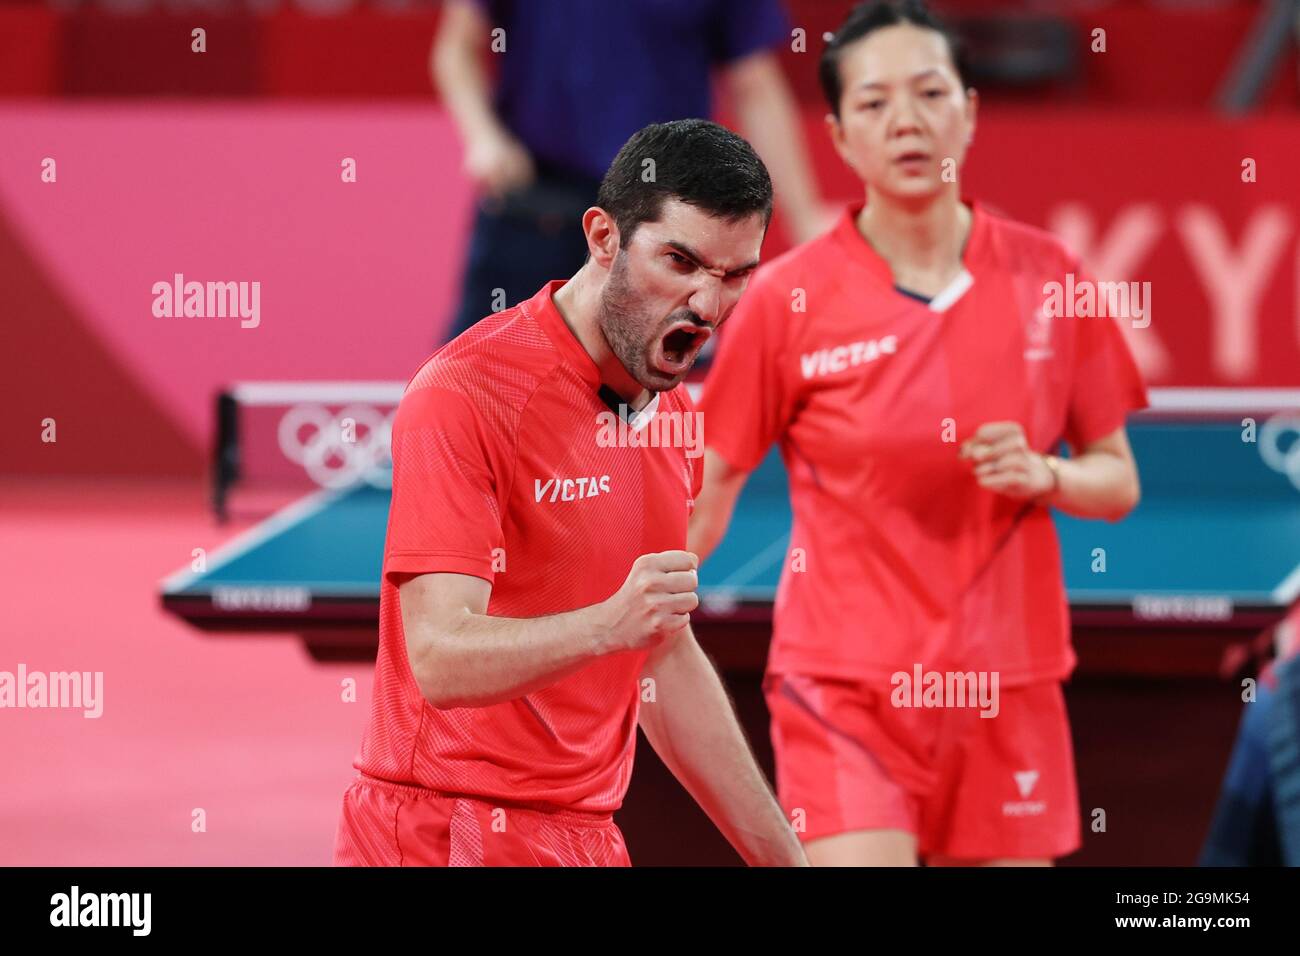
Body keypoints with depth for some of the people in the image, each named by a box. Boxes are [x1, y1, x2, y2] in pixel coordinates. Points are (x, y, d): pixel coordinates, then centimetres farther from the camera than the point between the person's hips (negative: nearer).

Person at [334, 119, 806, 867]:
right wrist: (608, 625, -39)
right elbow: (441, 658, -24)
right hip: (447, 833, -7)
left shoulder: (673, 414, 11)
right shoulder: (465, 394, -15)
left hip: (588, 834, 8)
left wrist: (784, 855, 18)